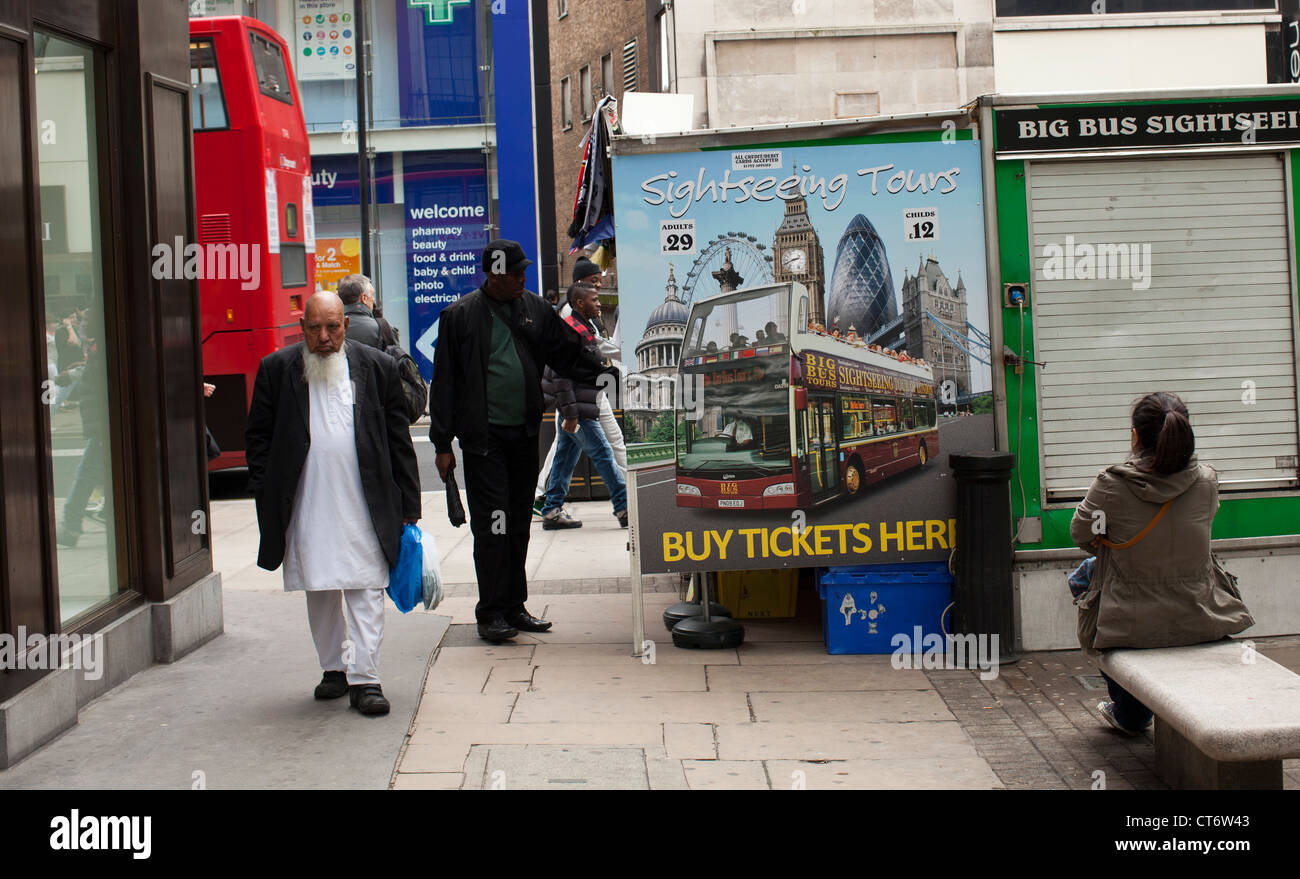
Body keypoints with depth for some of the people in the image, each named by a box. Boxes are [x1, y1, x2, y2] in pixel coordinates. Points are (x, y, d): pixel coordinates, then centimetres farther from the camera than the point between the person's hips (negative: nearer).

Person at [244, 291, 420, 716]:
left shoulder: (378, 368, 4)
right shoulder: (276, 370, 4)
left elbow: (399, 439, 6)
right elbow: (257, 437, 7)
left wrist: (408, 505, 3)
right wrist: (266, 497, -2)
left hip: (364, 505, -1)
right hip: (306, 504, 1)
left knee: (365, 589, -4)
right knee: (320, 590, 11)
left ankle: (364, 677, -3)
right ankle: (334, 667, 25)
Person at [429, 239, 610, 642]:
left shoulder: (535, 309, 8)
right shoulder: (461, 316, -4)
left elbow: (570, 355, 14)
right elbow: (445, 383, -2)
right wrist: (442, 443, -4)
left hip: (524, 433, 5)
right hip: (483, 437, -5)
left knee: (519, 523, 11)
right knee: (492, 524, -8)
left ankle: (514, 606, 19)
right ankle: (491, 613, -1)